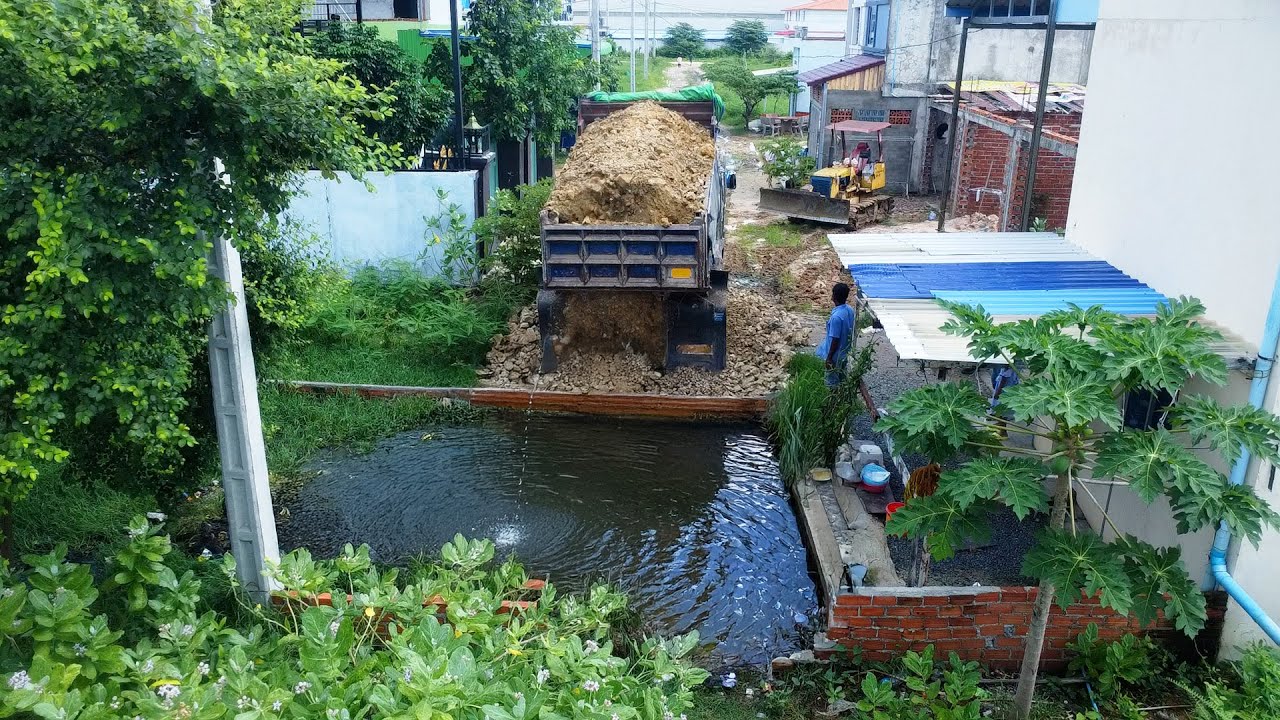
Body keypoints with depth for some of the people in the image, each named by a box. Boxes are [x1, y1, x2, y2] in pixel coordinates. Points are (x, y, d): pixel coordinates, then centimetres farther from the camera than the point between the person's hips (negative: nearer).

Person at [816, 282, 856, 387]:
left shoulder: (836, 316, -31)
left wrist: (829, 358, -16)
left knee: (832, 382, 9)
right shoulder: (849, 310, -5)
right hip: (844, 352, 8)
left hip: (836, 355, -8)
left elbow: (835, 340, -26)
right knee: (841, 378, 24)